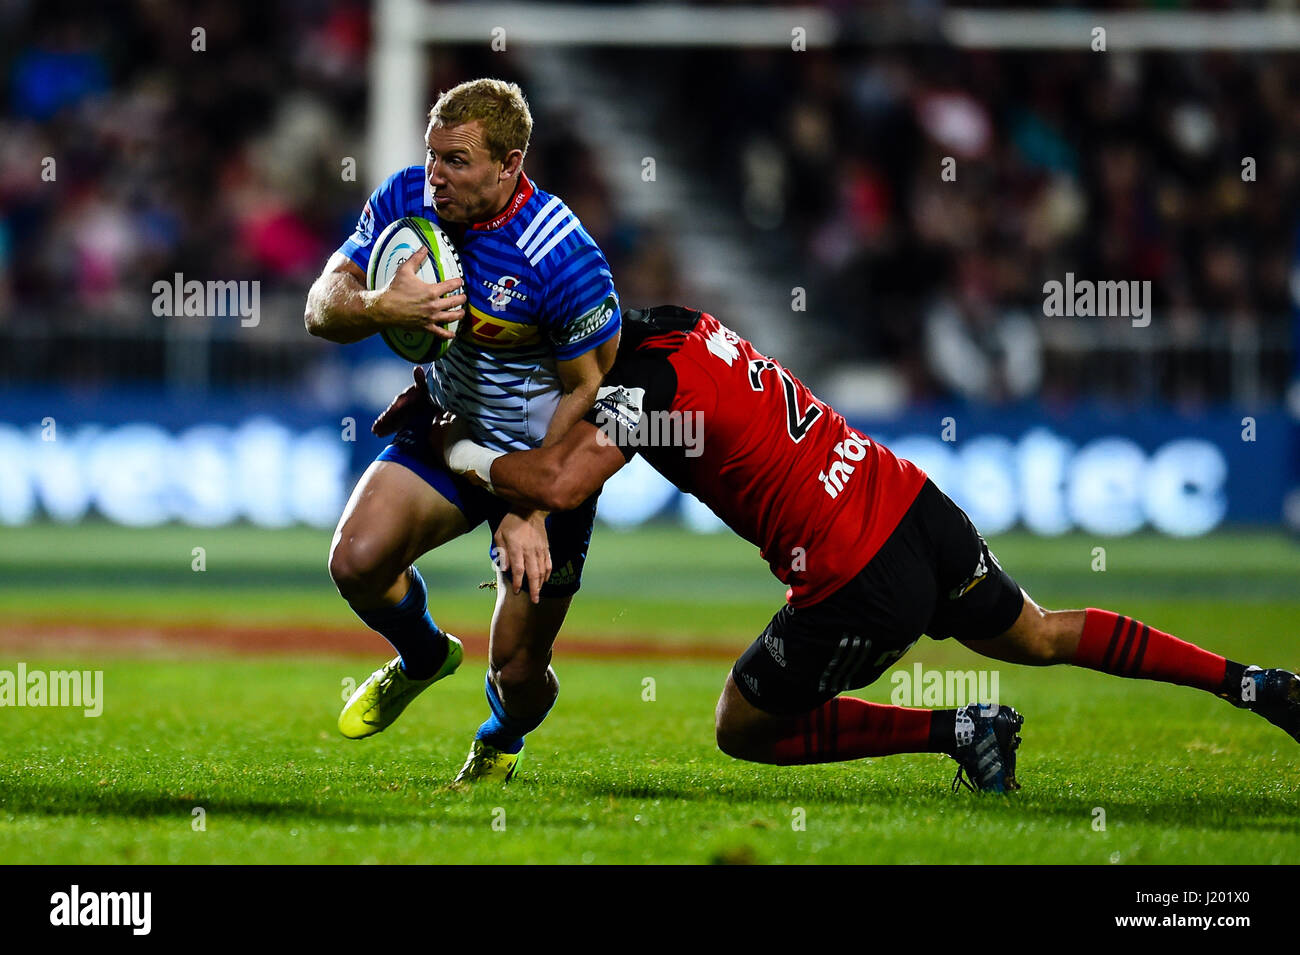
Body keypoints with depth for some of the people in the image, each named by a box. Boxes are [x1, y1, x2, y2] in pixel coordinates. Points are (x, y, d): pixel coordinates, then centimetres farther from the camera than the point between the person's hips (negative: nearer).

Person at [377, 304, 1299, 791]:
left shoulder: (647, 389, -17)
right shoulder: (680, 321, 8)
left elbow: (559, 483, -30)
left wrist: (460, 449, -13)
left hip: (857, 581, -8)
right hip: (919, 508, 8)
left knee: (745, 731, 13)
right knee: (1039, 636, 28)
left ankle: (957, 730, 1)